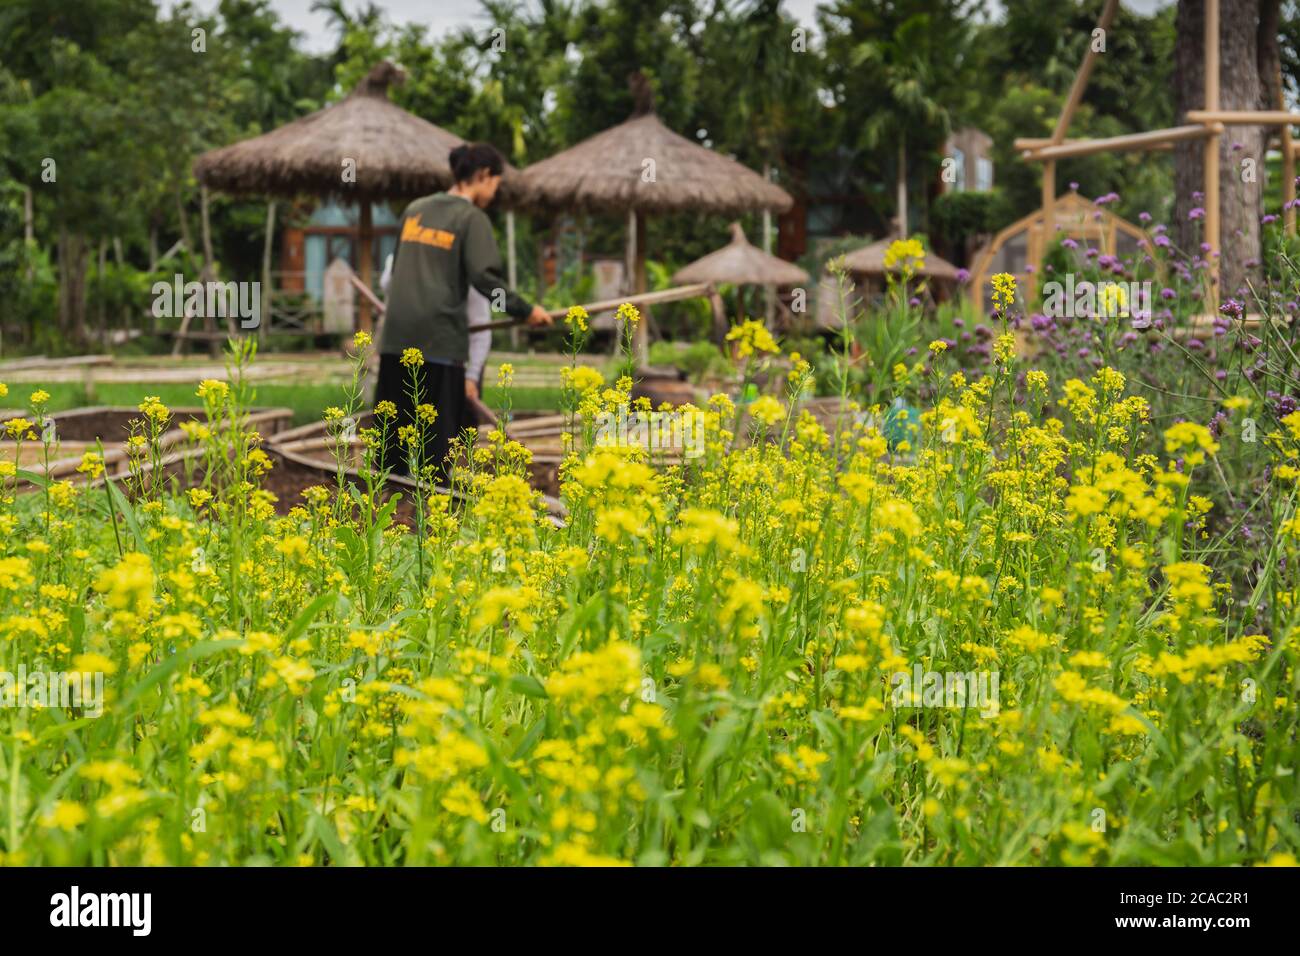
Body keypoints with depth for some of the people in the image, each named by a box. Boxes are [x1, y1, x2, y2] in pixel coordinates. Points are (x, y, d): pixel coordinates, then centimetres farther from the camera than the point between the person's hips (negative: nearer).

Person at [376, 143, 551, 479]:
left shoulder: (415, 210, 16)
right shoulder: (472, 218, -4)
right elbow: (484, 276, -14)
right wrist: (526, 311, -7)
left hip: (396, 337, 6)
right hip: (440, 337, -6)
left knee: (393, 429, 9)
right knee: (438, 430, -2)